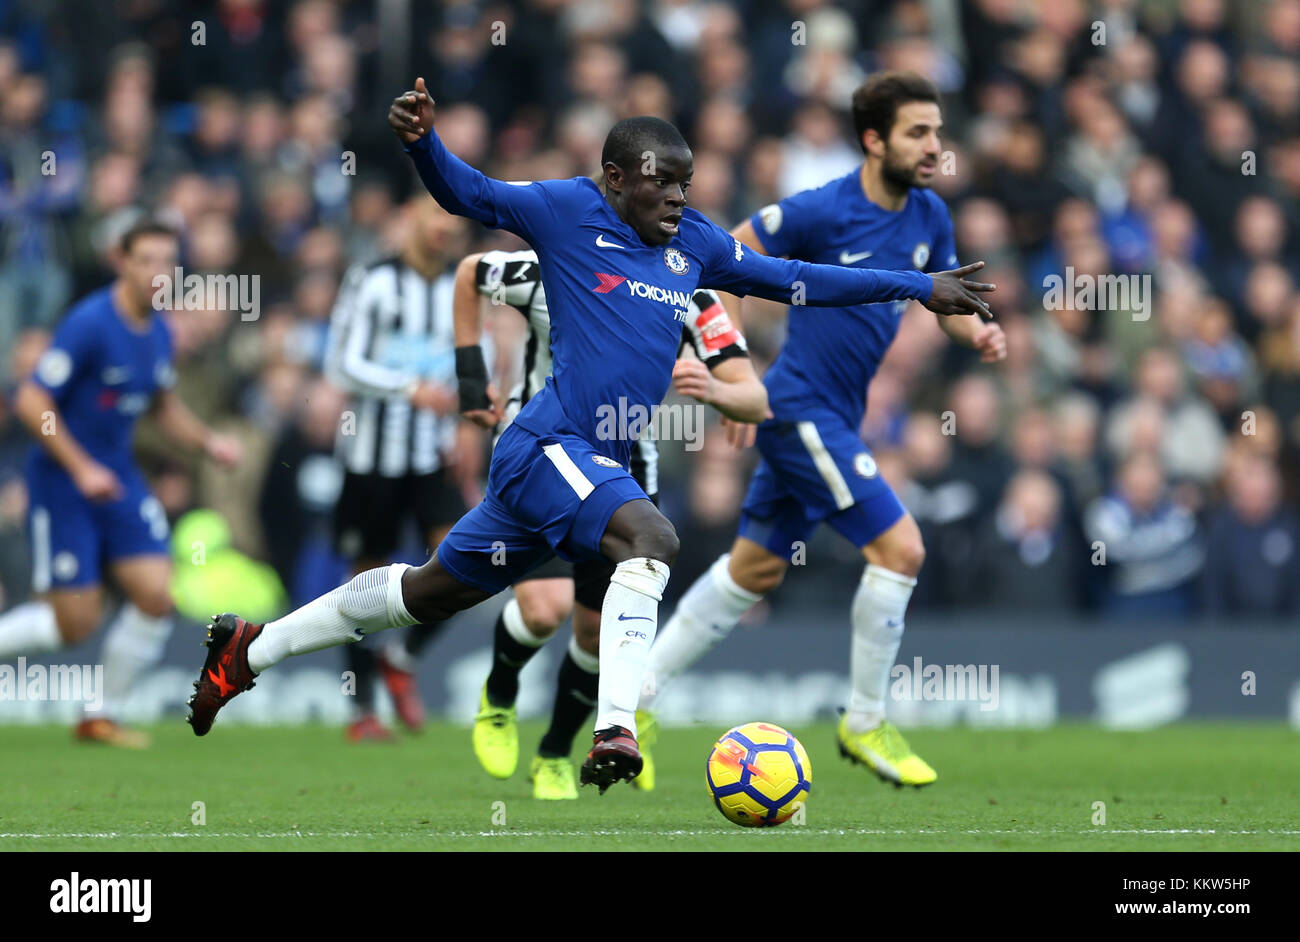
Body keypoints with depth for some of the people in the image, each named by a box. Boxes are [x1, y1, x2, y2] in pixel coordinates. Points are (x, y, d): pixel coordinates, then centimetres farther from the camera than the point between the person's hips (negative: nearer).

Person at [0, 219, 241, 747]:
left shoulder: (158, 332, 5)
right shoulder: (90, 323, -19)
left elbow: (164, 407, 21)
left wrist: (208, 442, 4)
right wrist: (81, 469, -22)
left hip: (117, 479, 7)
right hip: (62, 482, -7)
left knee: (157, 595, -6)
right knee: (76, 621, -8)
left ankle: (102, 718, 8)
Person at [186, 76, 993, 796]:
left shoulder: (694, 243, 13)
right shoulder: (571, 211, -5)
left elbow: (791, 280, 20)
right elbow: (469, 194, -4)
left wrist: (918, 287, 20)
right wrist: (421, 141, -25)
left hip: (600, 466, 8)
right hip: (548, 446, -8)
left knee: (432, 592, 17)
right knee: (651, 537, -32)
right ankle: (616, 729, -40)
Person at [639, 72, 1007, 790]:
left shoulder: (929, 217, 4)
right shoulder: (821, 211, -17)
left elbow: (947, 300, 16)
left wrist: (977, 332, -7)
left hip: (832, 419, 9)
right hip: (799, 409, -9)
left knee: (756, 569, 16)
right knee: (899, 547, -15)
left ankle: (638, 691, 27)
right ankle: (864, 723, -1)